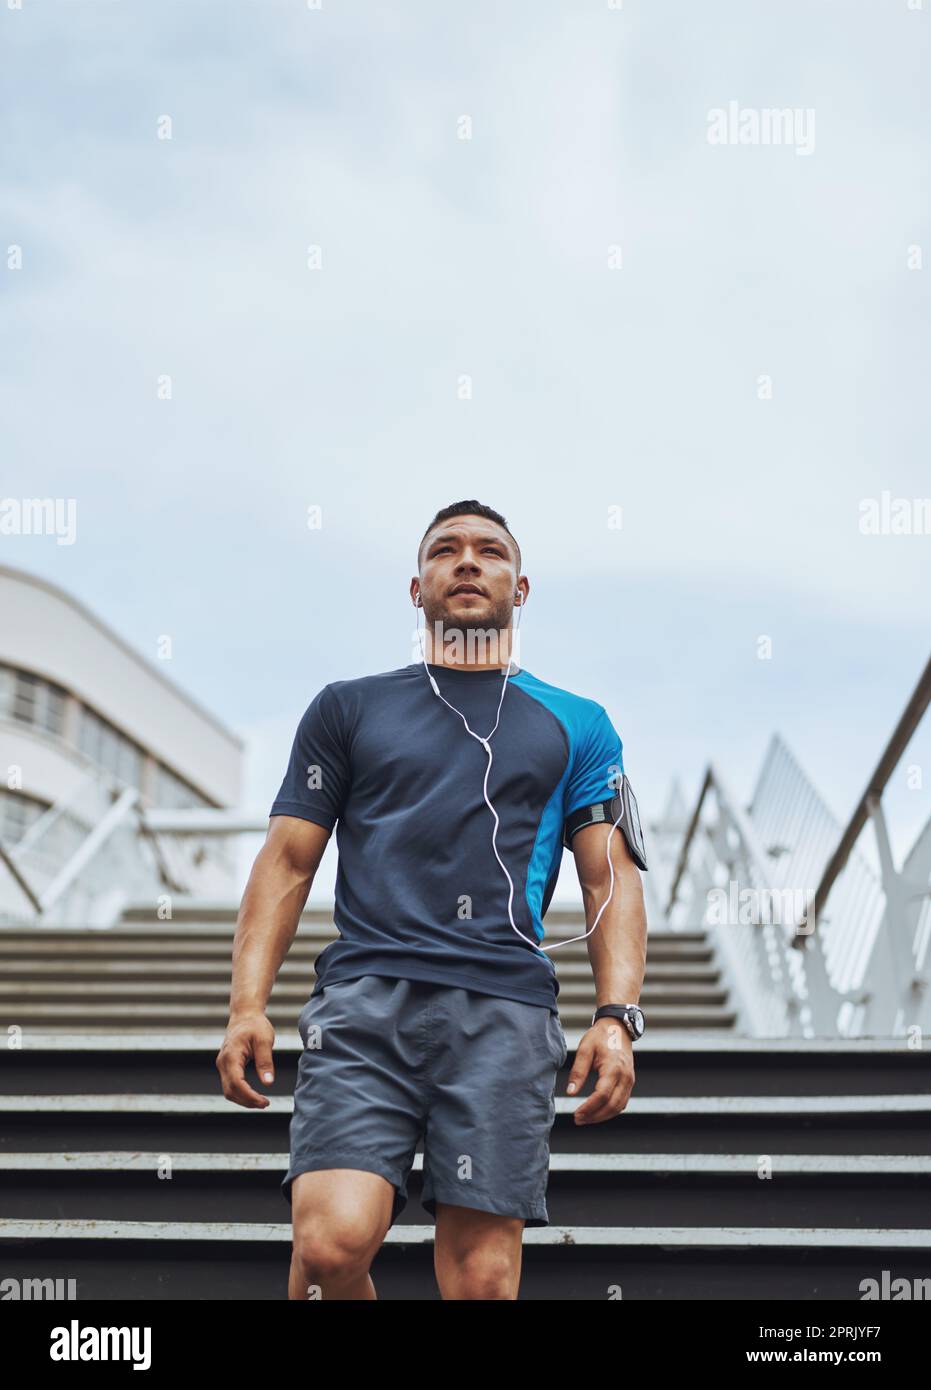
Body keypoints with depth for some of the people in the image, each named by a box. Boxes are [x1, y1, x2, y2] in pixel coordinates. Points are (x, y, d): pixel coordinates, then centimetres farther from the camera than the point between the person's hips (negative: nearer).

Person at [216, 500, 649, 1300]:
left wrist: (617, 1017, -2)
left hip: (505, 1009, 0)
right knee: (334, 1242, -18)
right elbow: (288, 861, 13)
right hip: (365, 996, 0)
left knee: (483, 1277, -5)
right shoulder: (347, 708, 18)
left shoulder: (577, 725, 18)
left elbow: (612, 879, 12)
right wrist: (248, 1004, 1)